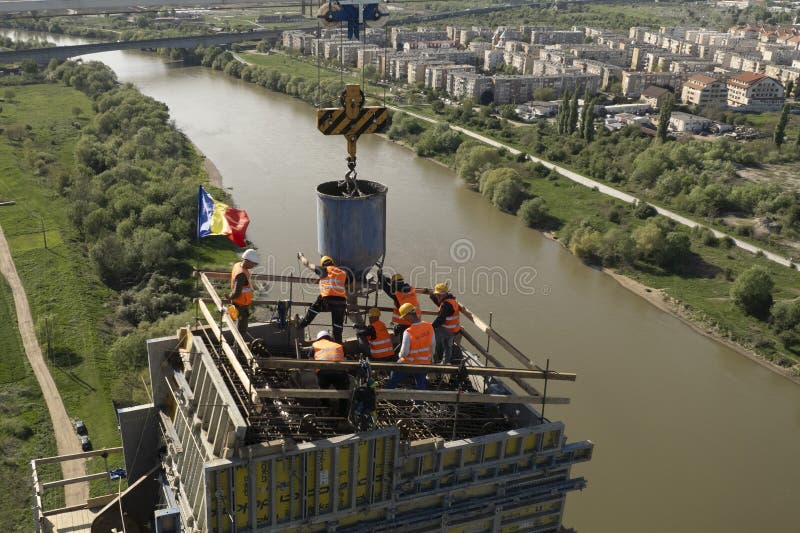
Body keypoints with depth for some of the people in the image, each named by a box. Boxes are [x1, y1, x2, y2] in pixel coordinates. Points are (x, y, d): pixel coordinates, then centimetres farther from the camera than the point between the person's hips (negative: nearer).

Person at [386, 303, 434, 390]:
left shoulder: (408, 332, -29)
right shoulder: (429, 327, -12)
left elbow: (404, 353, -20)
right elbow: (433, 345, 2)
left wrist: (400, 355, 4)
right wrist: (430, 357, 18)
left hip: (409, 363, -4)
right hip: (424, 363, 5)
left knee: (392, 382, 17)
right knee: (421, 385, 19)